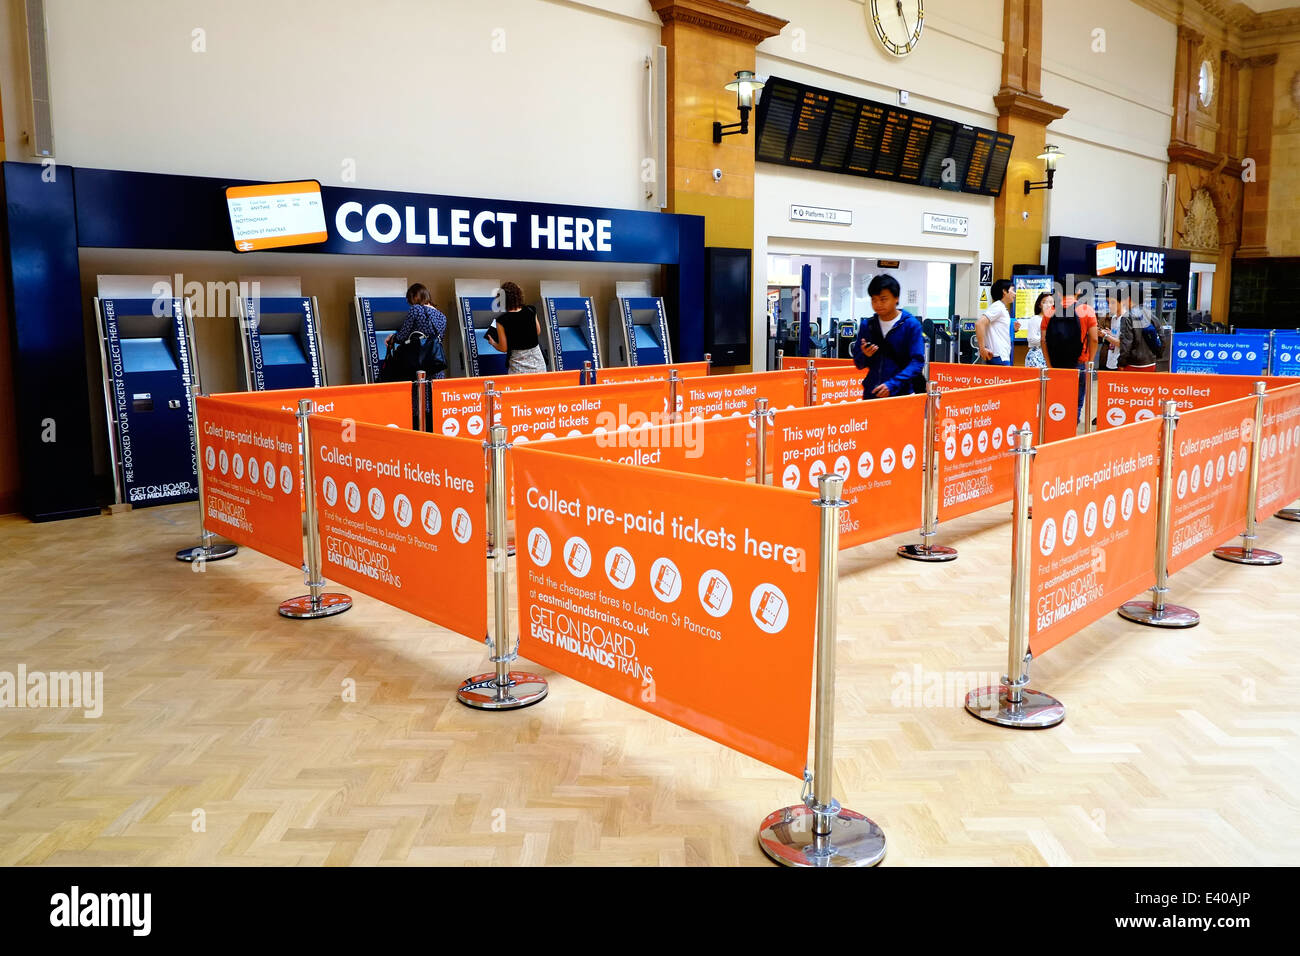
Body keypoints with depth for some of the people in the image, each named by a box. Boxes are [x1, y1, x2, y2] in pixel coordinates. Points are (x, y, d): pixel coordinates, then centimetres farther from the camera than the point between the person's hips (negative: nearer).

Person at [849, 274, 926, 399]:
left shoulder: (911, 324, -5)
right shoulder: (867, 325, 6)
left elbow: (917, 361, -11)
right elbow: (859, 364, 10)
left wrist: (893, 384, -22)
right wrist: (864, 355, -12)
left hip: (901, 394, -3)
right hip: (871, 394, 3)